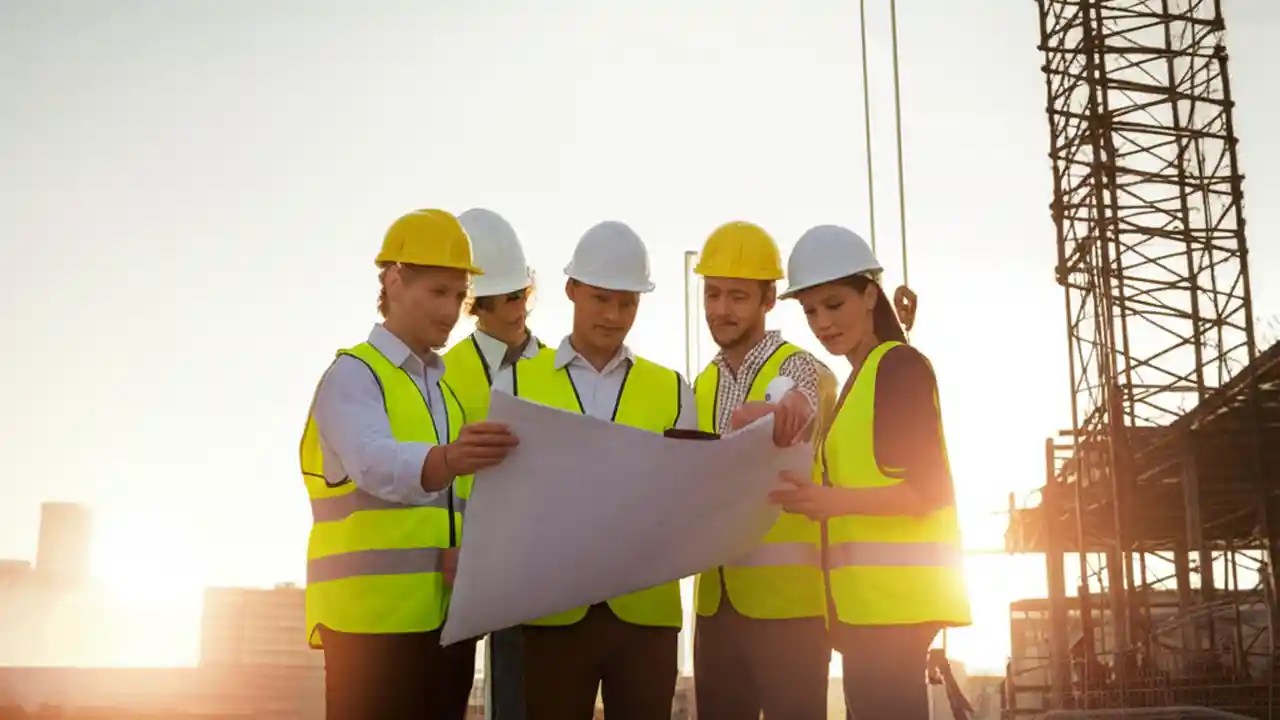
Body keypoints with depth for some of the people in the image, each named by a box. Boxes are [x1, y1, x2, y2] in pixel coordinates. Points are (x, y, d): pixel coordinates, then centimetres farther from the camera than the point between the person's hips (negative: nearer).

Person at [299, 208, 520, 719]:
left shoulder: (450, 388, 17)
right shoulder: (352, 375, -6)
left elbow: (460, 504, 11)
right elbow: (376, 466, -27)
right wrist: (446, 460, -47)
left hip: (447, 621, 7)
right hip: (373, 619, -7)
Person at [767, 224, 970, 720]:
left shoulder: (900, 366, -5)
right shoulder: (858, 383, 23)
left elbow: (931, 490, -13)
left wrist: (834, 500, -23)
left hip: (895, 598, -9)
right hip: (868, 599, 9)